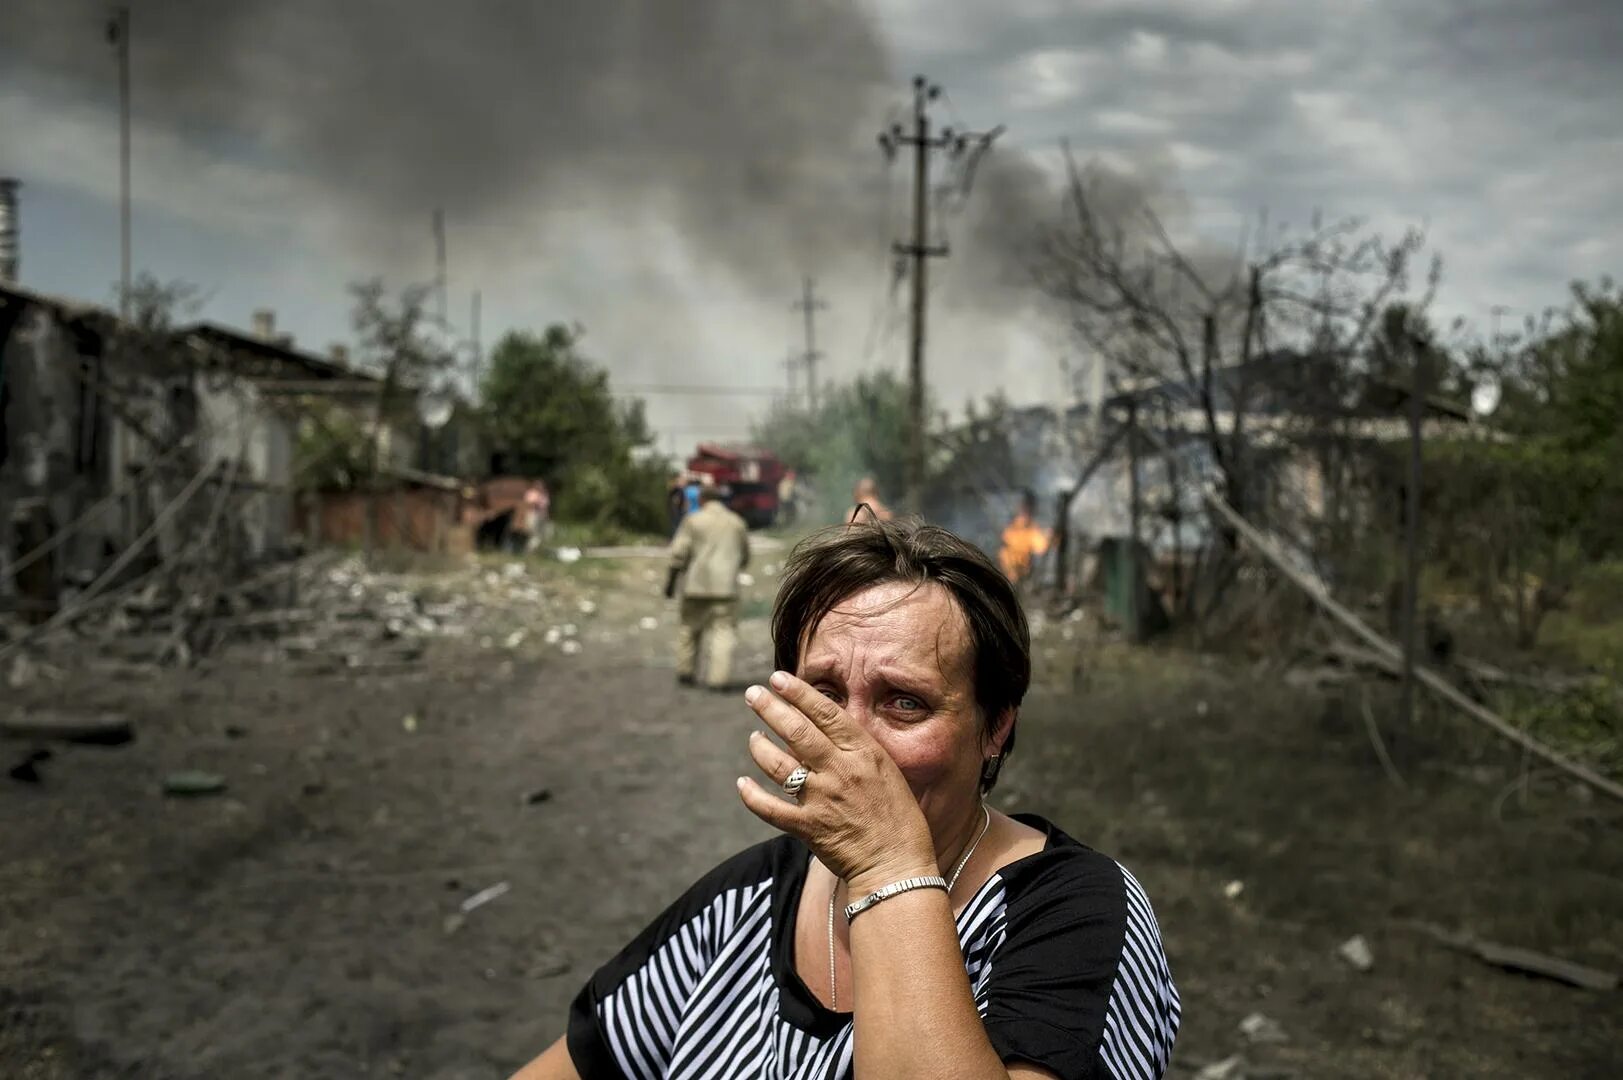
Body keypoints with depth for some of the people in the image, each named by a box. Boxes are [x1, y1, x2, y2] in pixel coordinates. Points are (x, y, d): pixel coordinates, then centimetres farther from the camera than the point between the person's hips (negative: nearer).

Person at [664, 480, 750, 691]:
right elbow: (744, 558, 16)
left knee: (689, 627, 15)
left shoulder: (693, 521, -2)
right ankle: (718, 678, -9)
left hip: (697, 585, -1)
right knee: (722, 631, 0)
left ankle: (685, 672, 18)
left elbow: (679, 553, -7)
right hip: (726, 586, 1)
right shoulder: (737, 523, 9)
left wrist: (671, 580, 1)